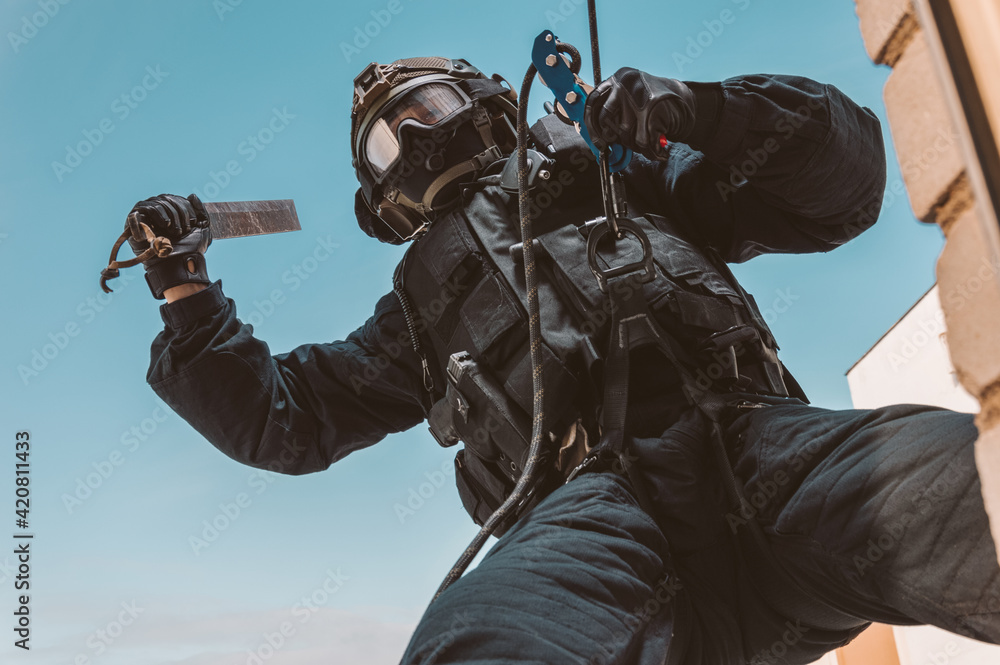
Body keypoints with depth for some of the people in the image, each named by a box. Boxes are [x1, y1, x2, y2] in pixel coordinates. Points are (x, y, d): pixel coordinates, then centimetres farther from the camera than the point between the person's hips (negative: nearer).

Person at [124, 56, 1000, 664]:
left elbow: (842, 184, 23)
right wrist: (188, 295, 23)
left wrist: (703, 116, 5)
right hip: (587, 503, 1)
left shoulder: (619, 176, 29)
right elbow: (280, 416, 33)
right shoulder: (423, 303, 34)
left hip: (748, 437, 1)